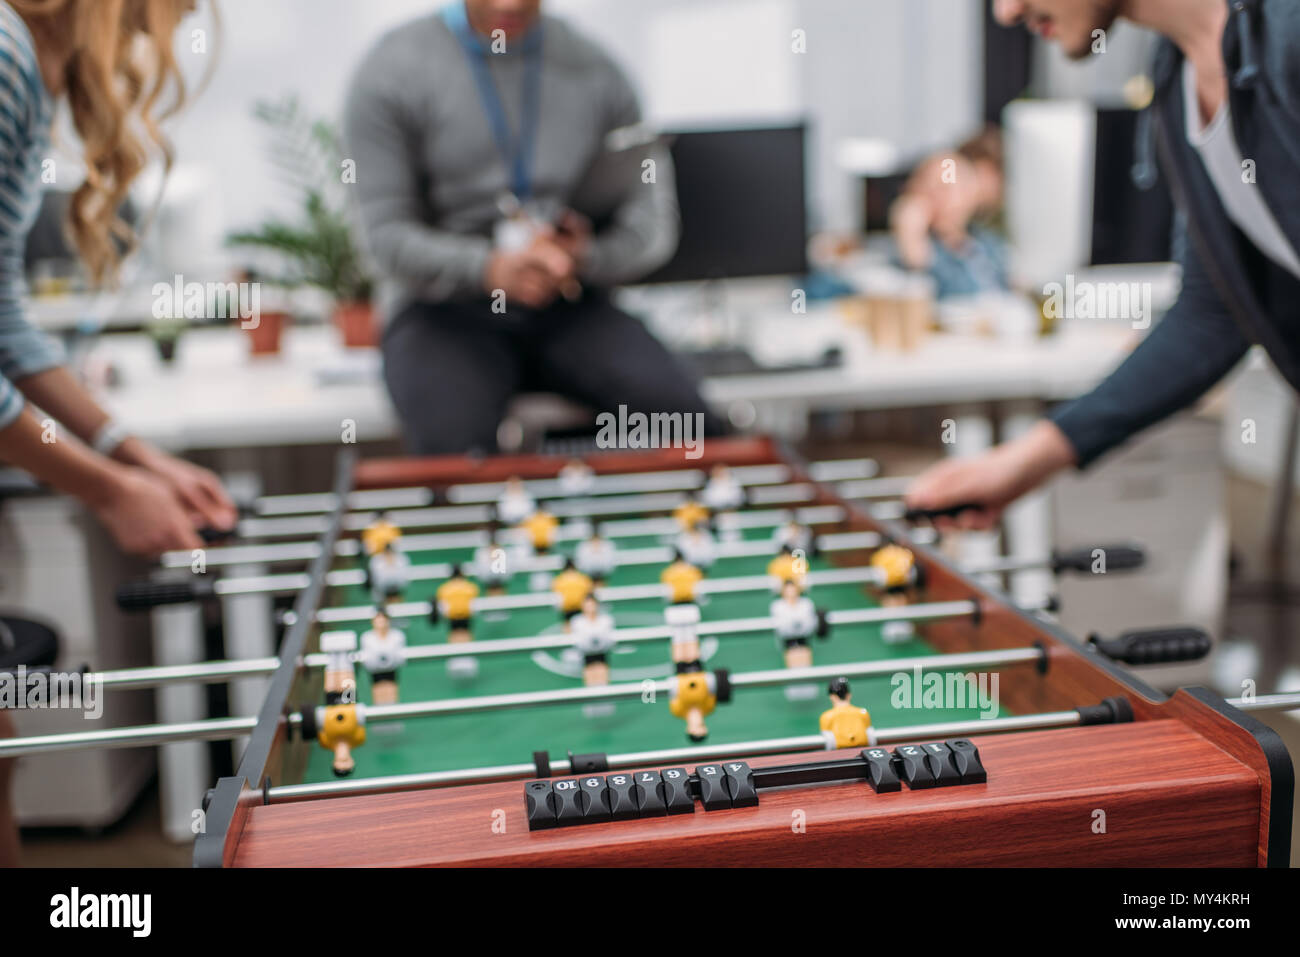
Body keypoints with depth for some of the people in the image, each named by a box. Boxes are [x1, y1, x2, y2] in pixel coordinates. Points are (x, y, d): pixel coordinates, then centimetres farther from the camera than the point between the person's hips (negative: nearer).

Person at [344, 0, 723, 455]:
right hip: (443, 307, -2)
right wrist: (492, 269, -26)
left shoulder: (595, 72, 7)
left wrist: (586, 258, -16)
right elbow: (386, 235, -7)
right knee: (456, 449, -32)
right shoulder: (392, 74, -1)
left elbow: (653, 221, 6)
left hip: (568, 307, 2)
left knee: (686, 418, -24)